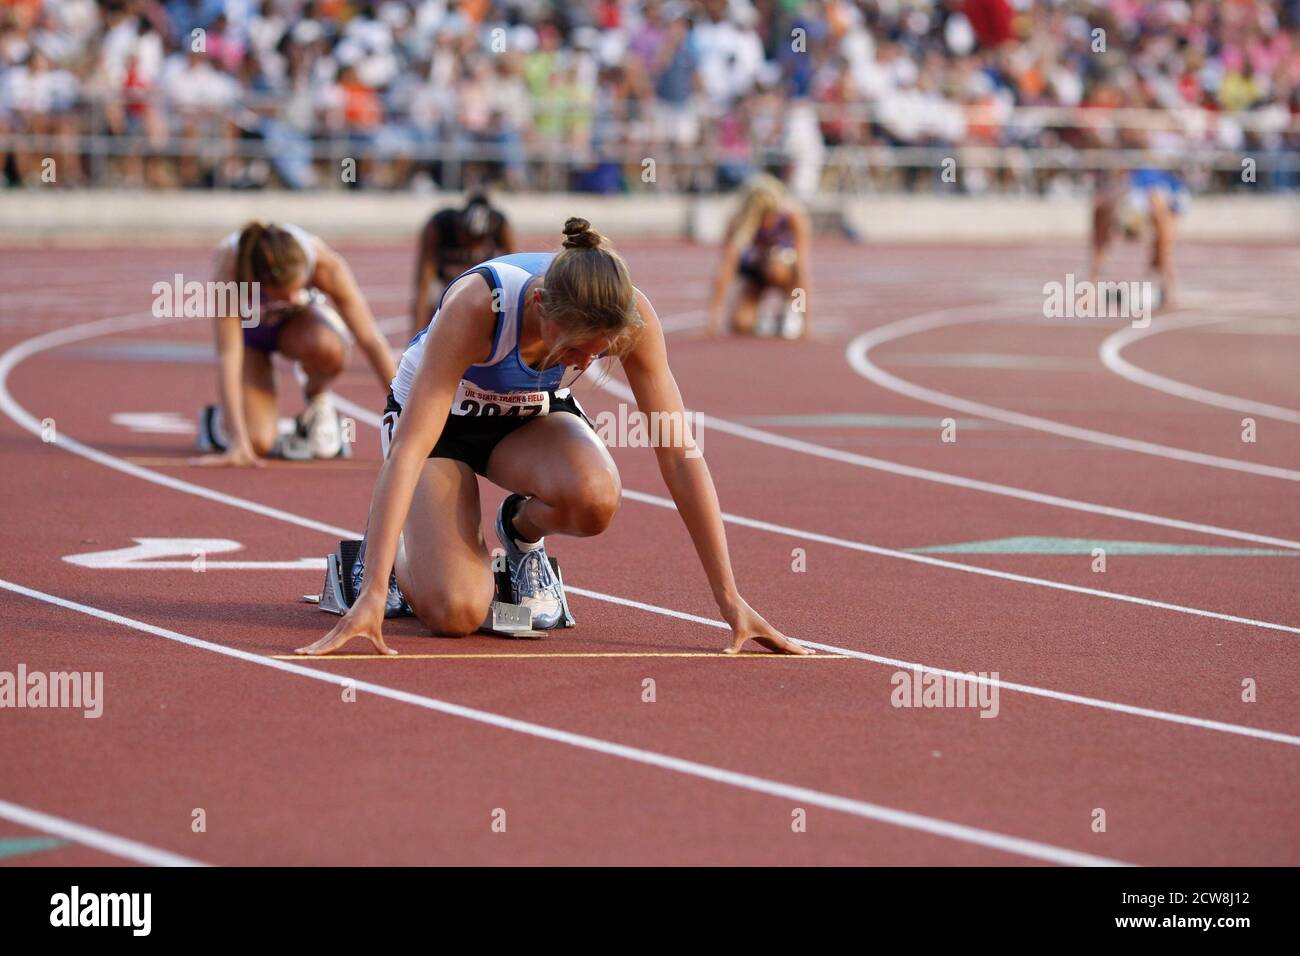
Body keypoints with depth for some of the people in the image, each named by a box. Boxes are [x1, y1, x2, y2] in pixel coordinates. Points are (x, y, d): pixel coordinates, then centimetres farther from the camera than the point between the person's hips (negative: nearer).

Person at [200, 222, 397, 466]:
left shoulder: (326, 265, -34)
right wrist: (238, 443, -44)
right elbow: (228, 355, -40)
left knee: (326, 347, -37)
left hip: (300, 319, 1)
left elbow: (371, 341, -28)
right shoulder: (227, 268, -39)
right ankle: (218, 419, 13)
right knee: (257, 443, -23)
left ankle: (317, 396, -3)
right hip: (246, 329, -1)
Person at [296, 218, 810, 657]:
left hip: (533, 416, 3)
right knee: (455, 612, -24)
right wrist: (372, 595, -49)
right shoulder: (476, 305, -39)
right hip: (442, 417, -3)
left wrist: (730, 599, -26)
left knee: (595, 496, -34)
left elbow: (680, 452, -24)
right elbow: (408, 450, -42)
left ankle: (520, 529, 2)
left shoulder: (628, 311, -29)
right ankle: (390, 548, 11)